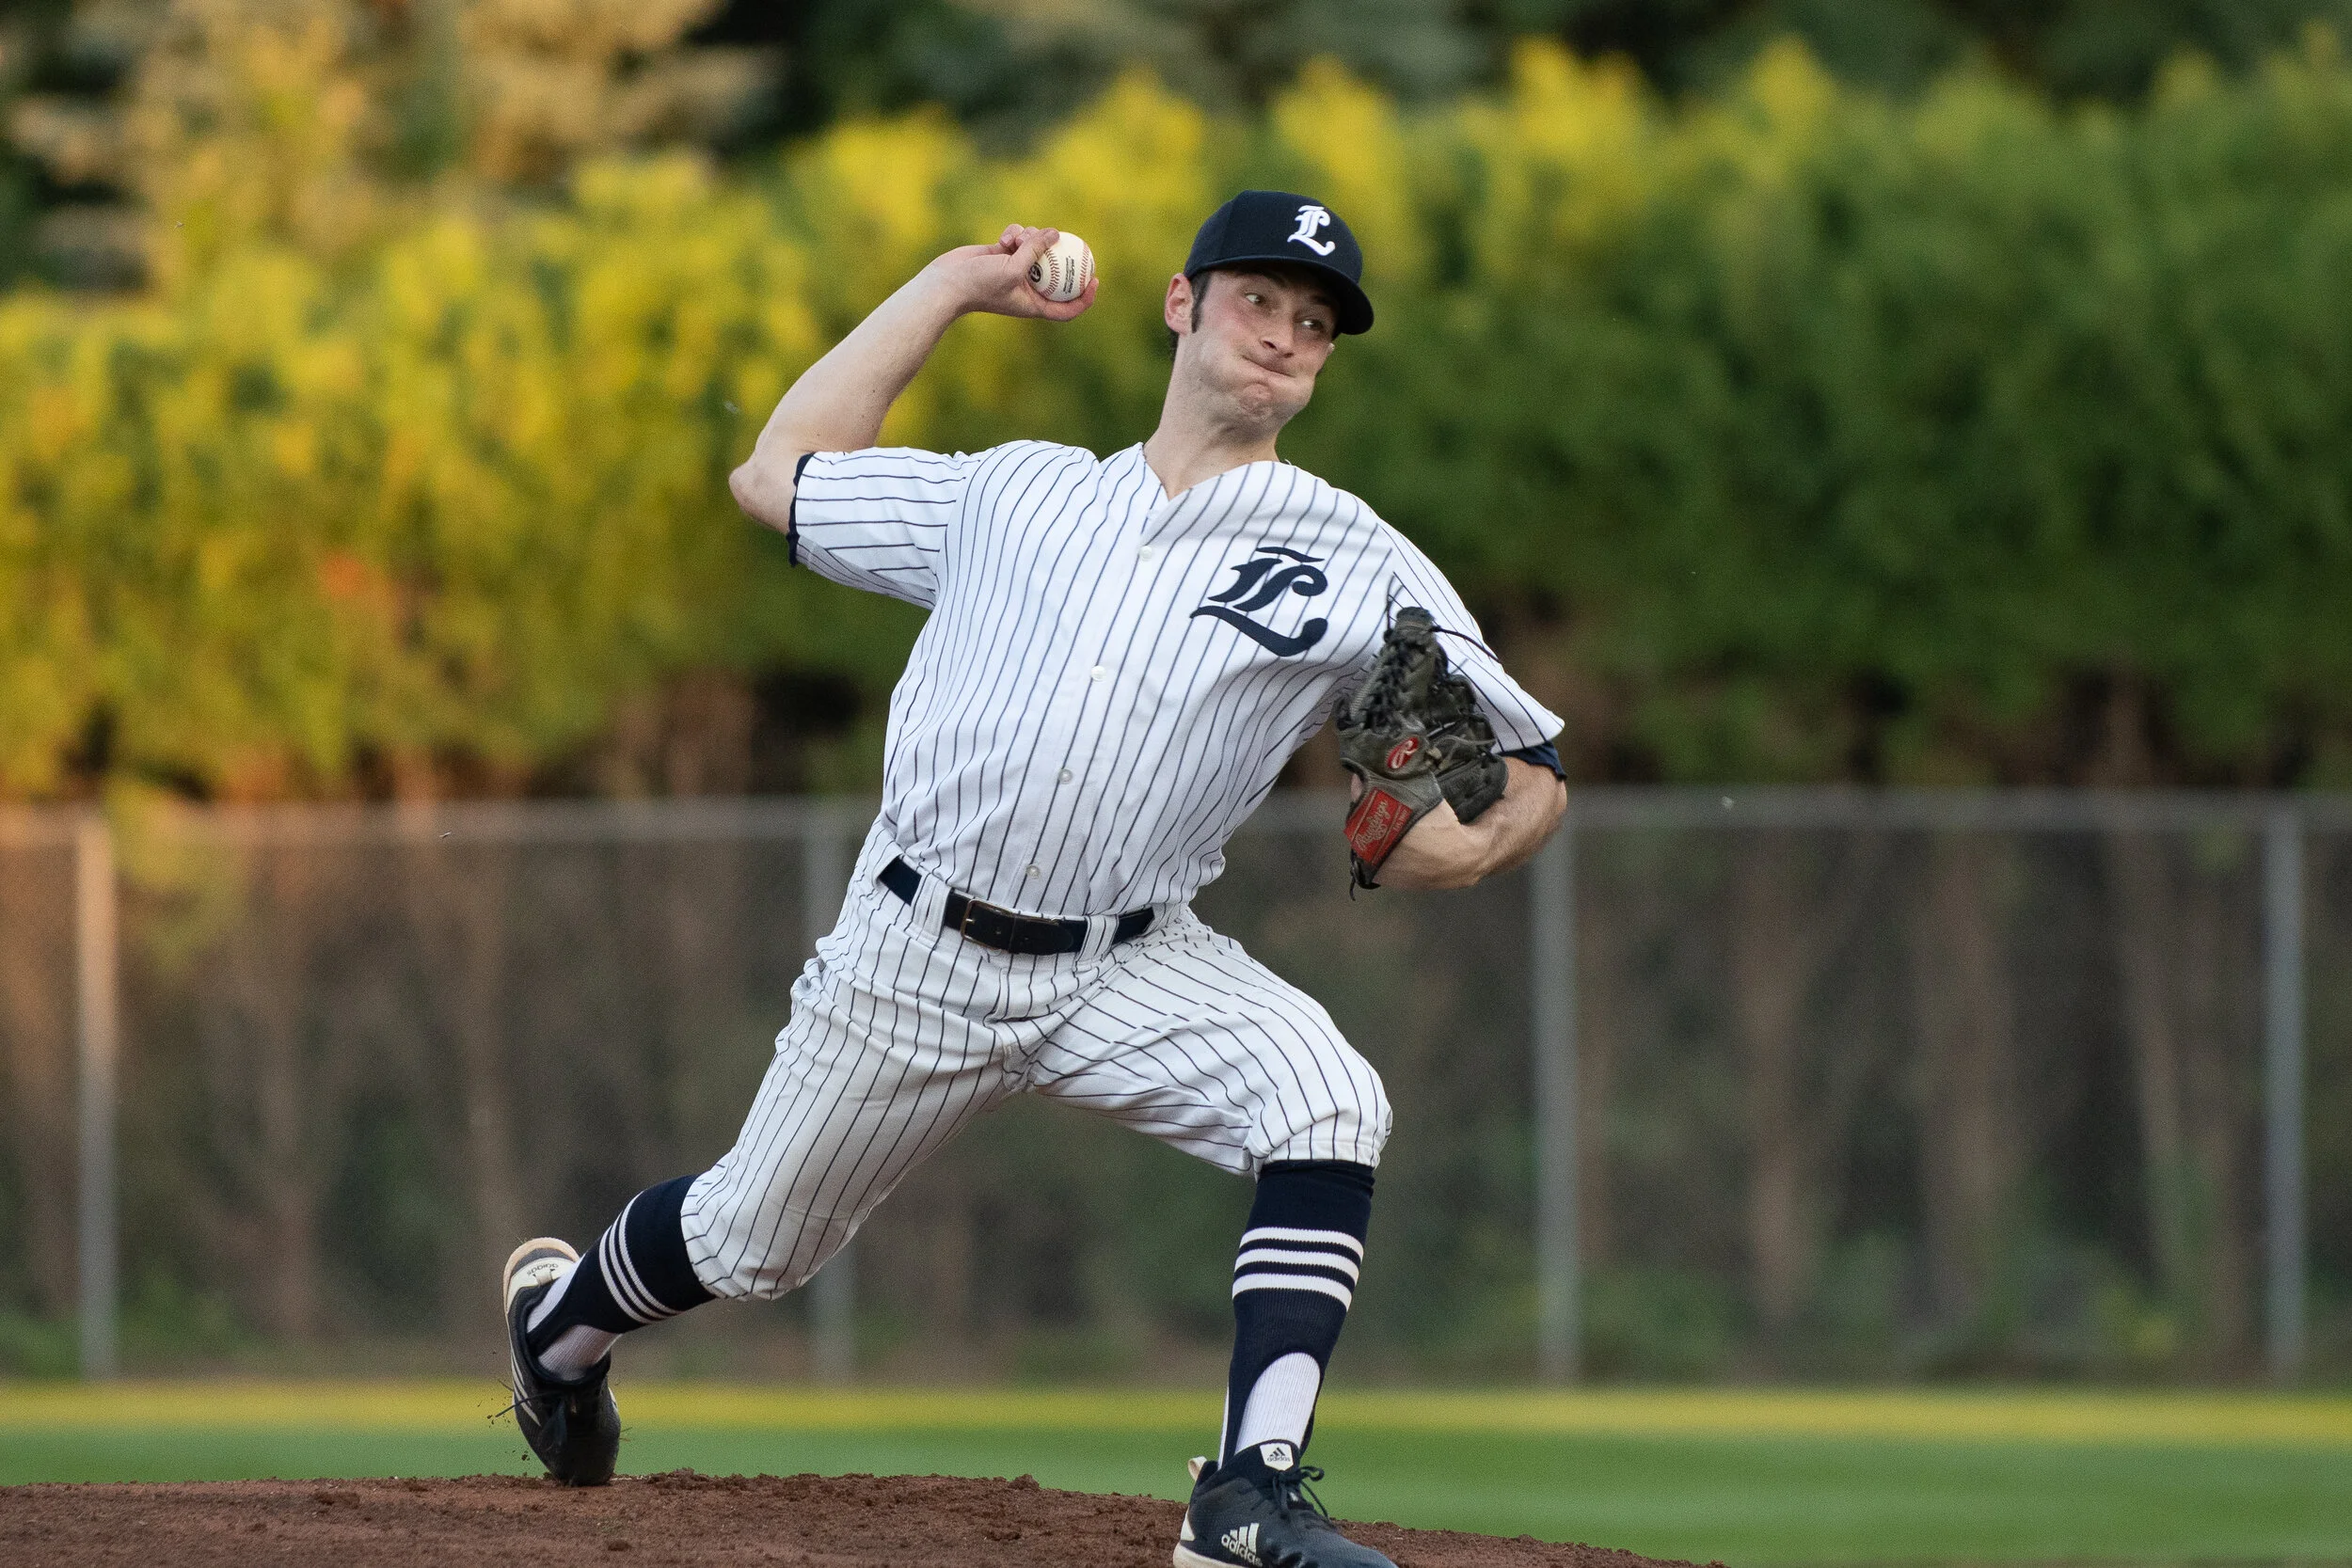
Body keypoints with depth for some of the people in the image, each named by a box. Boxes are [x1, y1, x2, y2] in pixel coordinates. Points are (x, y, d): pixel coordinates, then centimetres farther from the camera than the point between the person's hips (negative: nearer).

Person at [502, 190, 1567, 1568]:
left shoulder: (1355, 567, 2)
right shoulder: (1016, 493, 10)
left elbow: (1537, 775, 4)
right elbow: (778, 475, 18)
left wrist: (1469, 849, -21)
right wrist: (956, 286, 19)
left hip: (1133, 968, -1)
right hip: (918, 950, 1)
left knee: (1327, 1102, -29)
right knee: (754, 1239, 12)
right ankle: (565, 1322, 47)